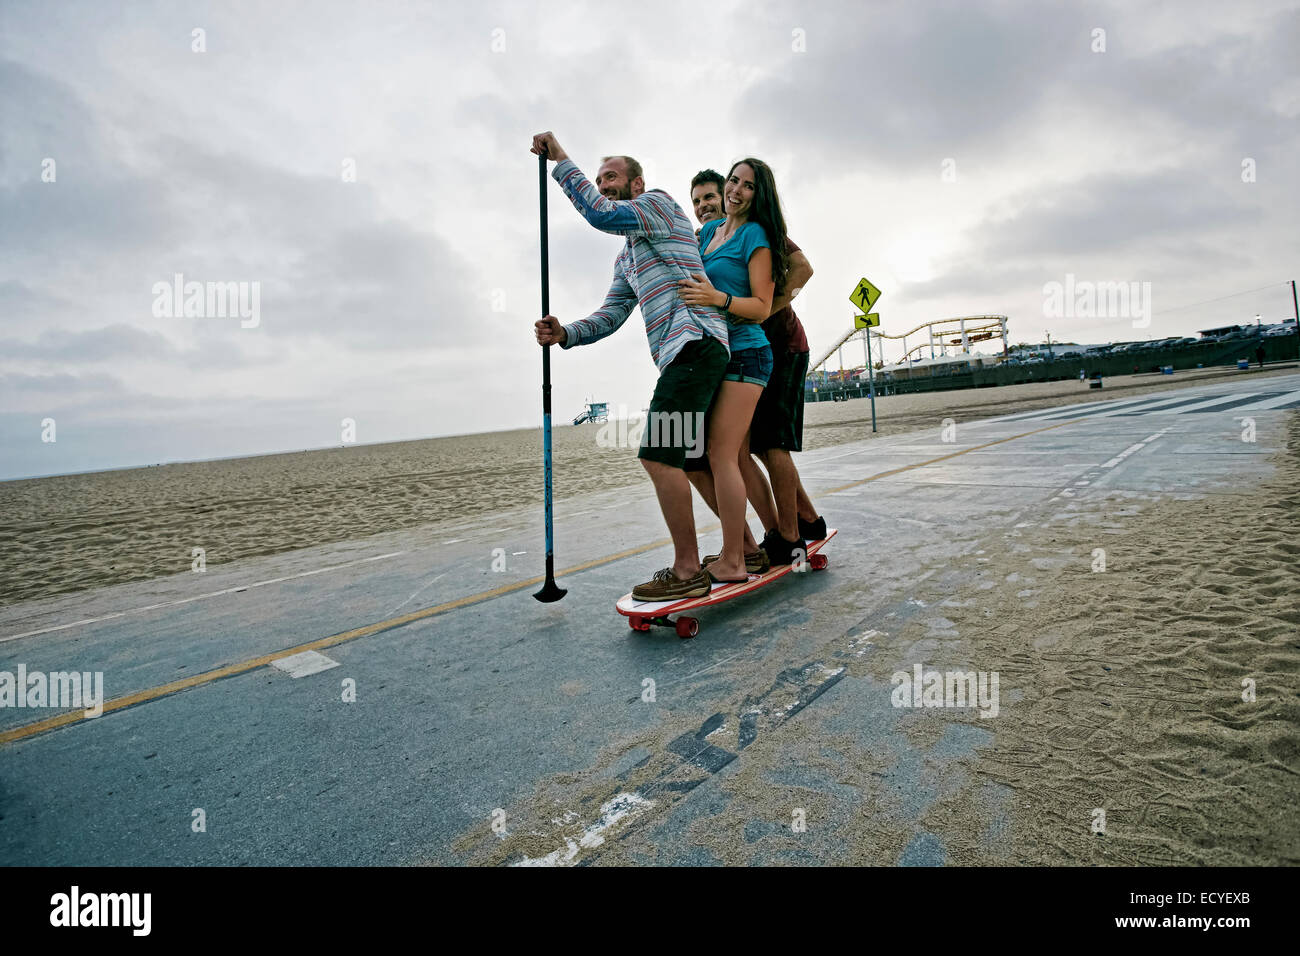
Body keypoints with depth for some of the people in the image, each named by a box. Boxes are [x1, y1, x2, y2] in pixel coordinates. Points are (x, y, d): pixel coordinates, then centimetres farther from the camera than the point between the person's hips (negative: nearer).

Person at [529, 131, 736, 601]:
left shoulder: (658, 202, 6)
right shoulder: (626, 257, 31)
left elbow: (601, 213, -13)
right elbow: (610, 316, 20)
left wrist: (561, 158, -3)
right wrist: (565, 334, 2)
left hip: (694, 342, -10)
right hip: (679, 356, 10)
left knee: (658, 455, -17)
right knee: (690, 457, 12)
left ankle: (687, 571, -11)